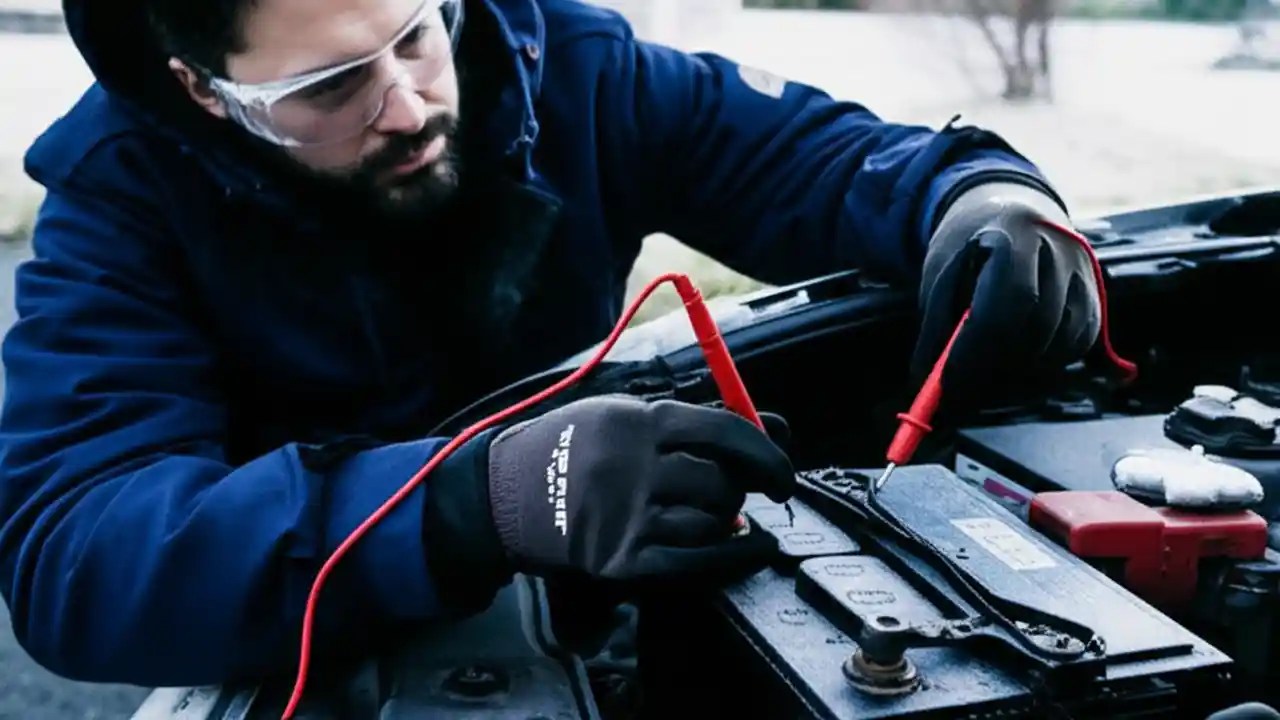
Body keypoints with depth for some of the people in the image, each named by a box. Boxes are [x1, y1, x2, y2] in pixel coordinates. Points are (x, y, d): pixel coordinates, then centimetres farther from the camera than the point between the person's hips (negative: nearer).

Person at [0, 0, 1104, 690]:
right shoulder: (126, 194, -15)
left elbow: (814, 157, -1)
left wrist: (983, 198, -23)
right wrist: (475, 501, -41)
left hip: (600, 626, 3)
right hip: (329, 676, -3)